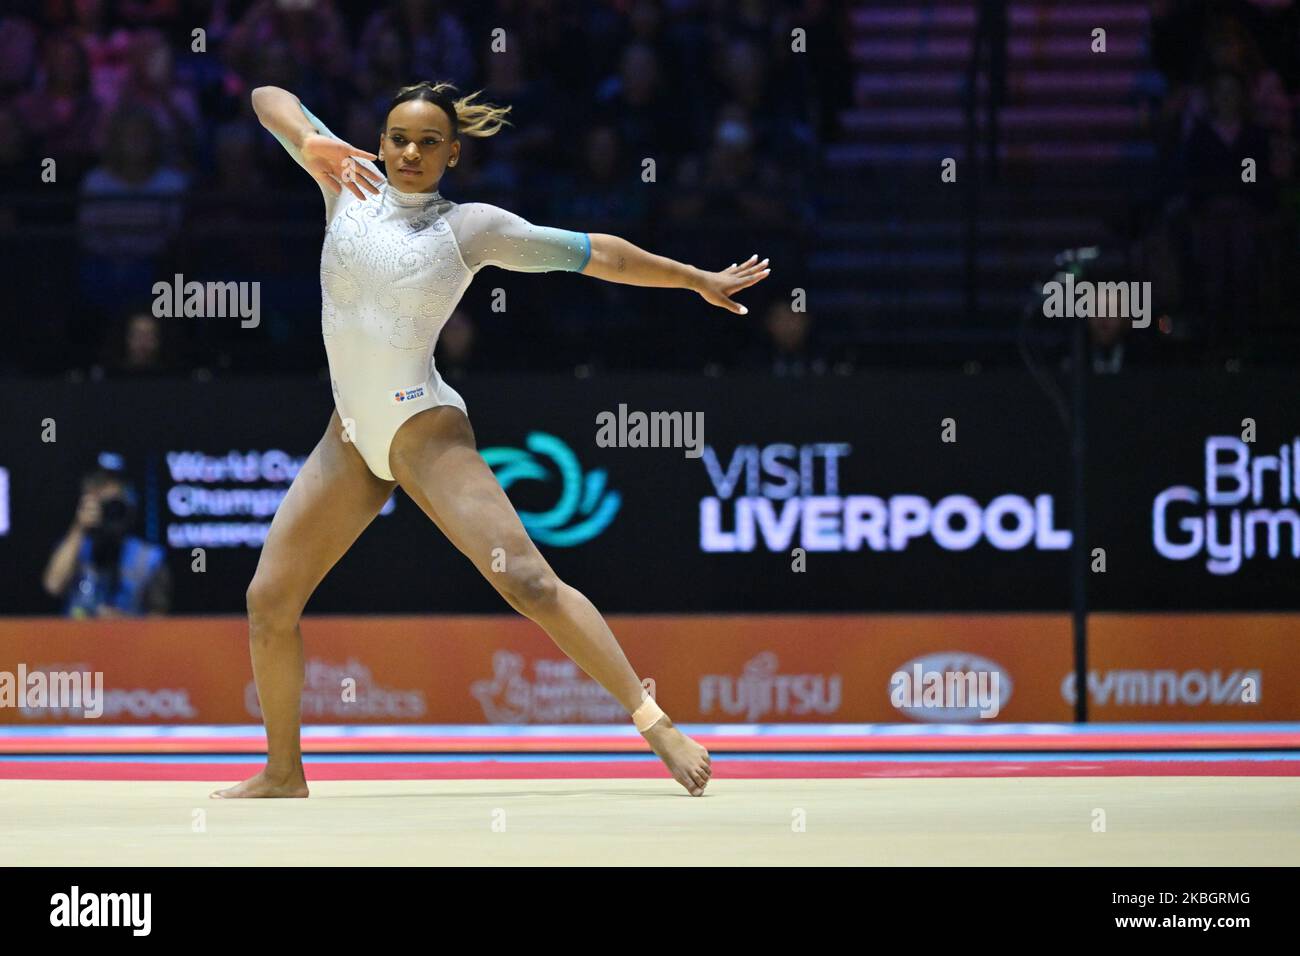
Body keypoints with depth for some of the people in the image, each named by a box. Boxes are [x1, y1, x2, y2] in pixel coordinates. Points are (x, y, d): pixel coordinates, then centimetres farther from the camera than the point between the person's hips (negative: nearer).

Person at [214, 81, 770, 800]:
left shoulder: (470, 227, -1)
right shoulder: (349, 183, 9)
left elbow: (595, 254, 6)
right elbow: (269, 99, 5)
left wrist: (700, 280, 11)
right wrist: (310, 142, -16)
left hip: (424, 429, -5)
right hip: (350, 438, 5)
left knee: (525, 578, -18)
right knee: (269, 600, 1)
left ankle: (654, 722, -18)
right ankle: (283, 773, 17)